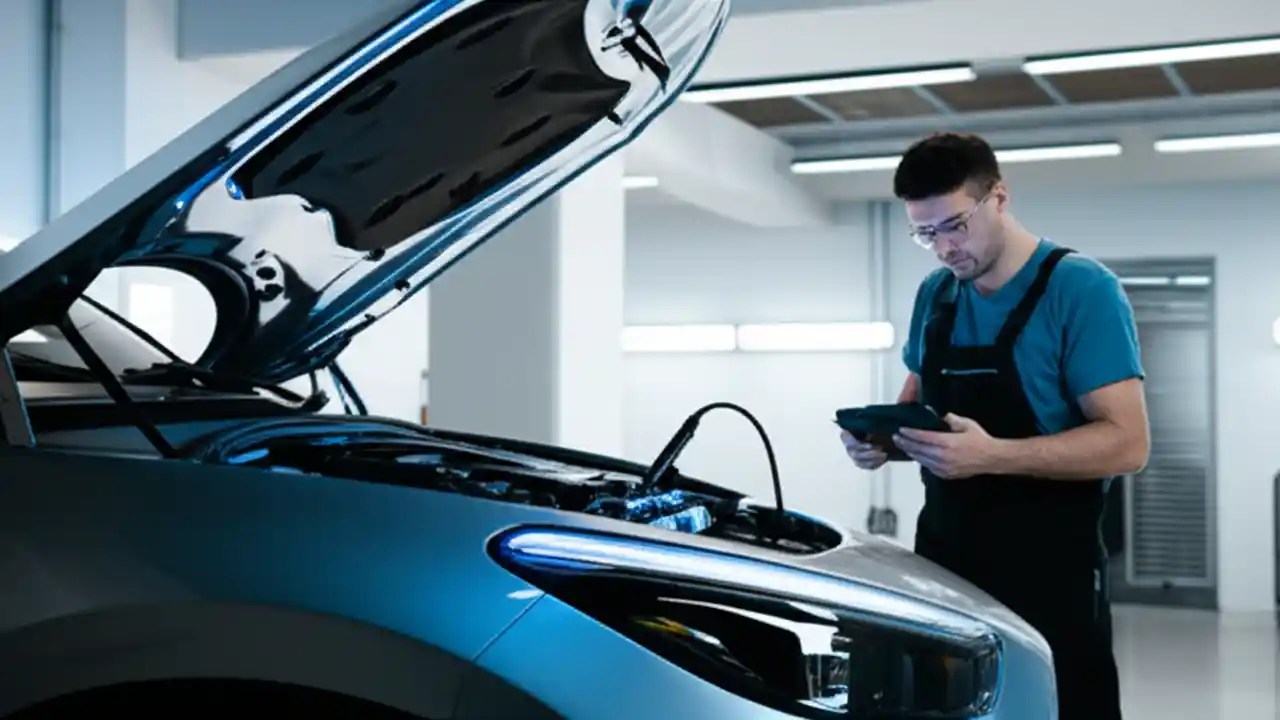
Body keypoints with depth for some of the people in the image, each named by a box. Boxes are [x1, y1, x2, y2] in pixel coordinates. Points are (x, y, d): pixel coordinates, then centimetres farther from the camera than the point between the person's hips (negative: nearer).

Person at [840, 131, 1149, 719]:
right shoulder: (934, 295, 8)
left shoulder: (1081, 289, -12)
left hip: (1048, 572, -6)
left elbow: (1127, 442, -18)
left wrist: (993, 455, -30)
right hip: (943, 559, 6)